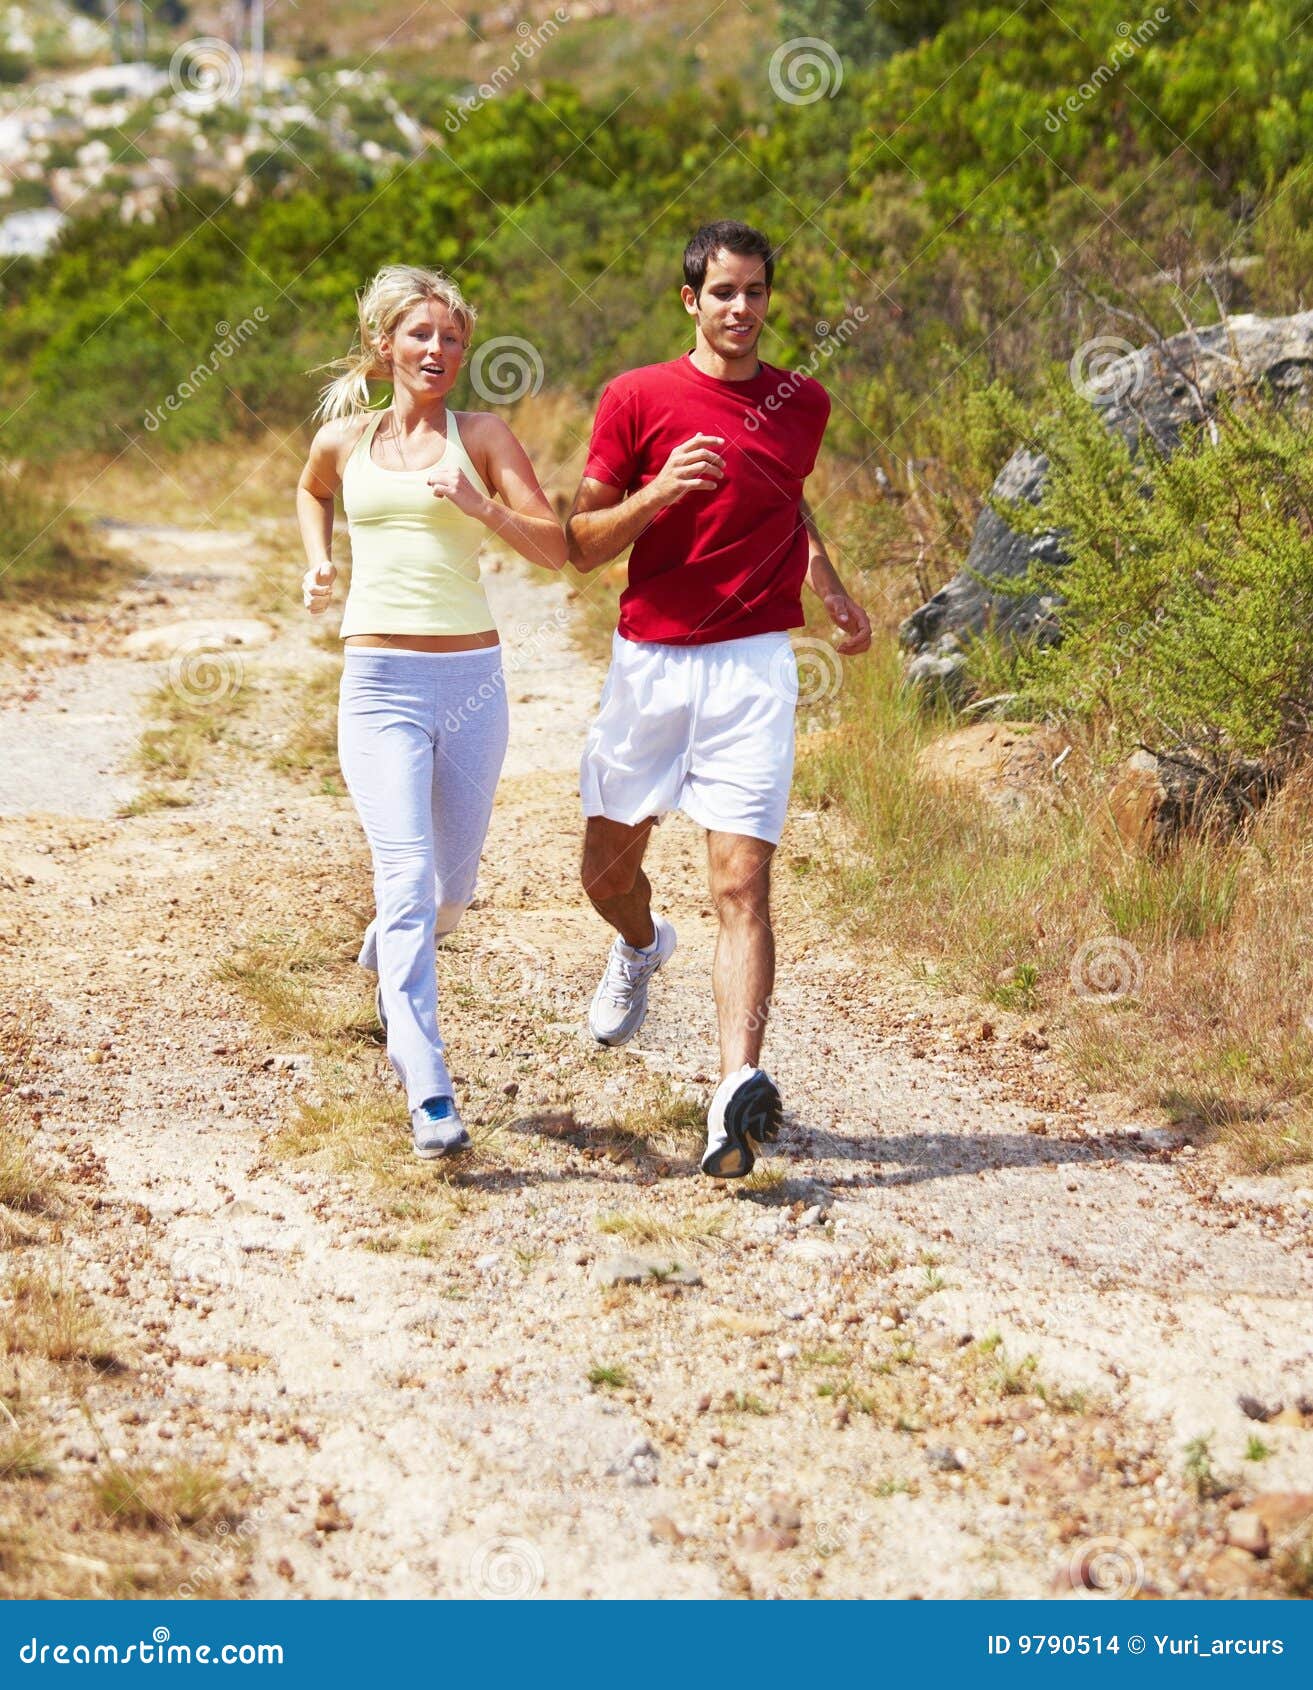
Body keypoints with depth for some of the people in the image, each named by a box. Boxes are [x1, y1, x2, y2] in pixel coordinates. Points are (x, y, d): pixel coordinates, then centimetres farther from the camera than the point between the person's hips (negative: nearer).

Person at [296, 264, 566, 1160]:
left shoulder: (483, 435, 2)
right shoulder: (343, 440, 8)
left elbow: (557, 548, -3)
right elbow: (311, 490, 32)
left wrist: (482, 508, -19)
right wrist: (319, 561, 14)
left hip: (471, 680, 1)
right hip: (380, 682, -1)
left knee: (453, 885, 13)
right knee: (407, 876, -15)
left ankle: (392, 951, 50)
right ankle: (429, 1095, -17)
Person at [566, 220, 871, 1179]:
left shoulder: (804, 404, 9)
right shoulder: (637, 399, 0)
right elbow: (581, 544, 0)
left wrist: (831, 588, 20)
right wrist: (658, 495, -16)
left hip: (754, 667, 0)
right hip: (650, 661, 0)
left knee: (742, 881, -13)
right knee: (608, 866, 13)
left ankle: (740, 1090, -22)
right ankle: (641, 950, 49)